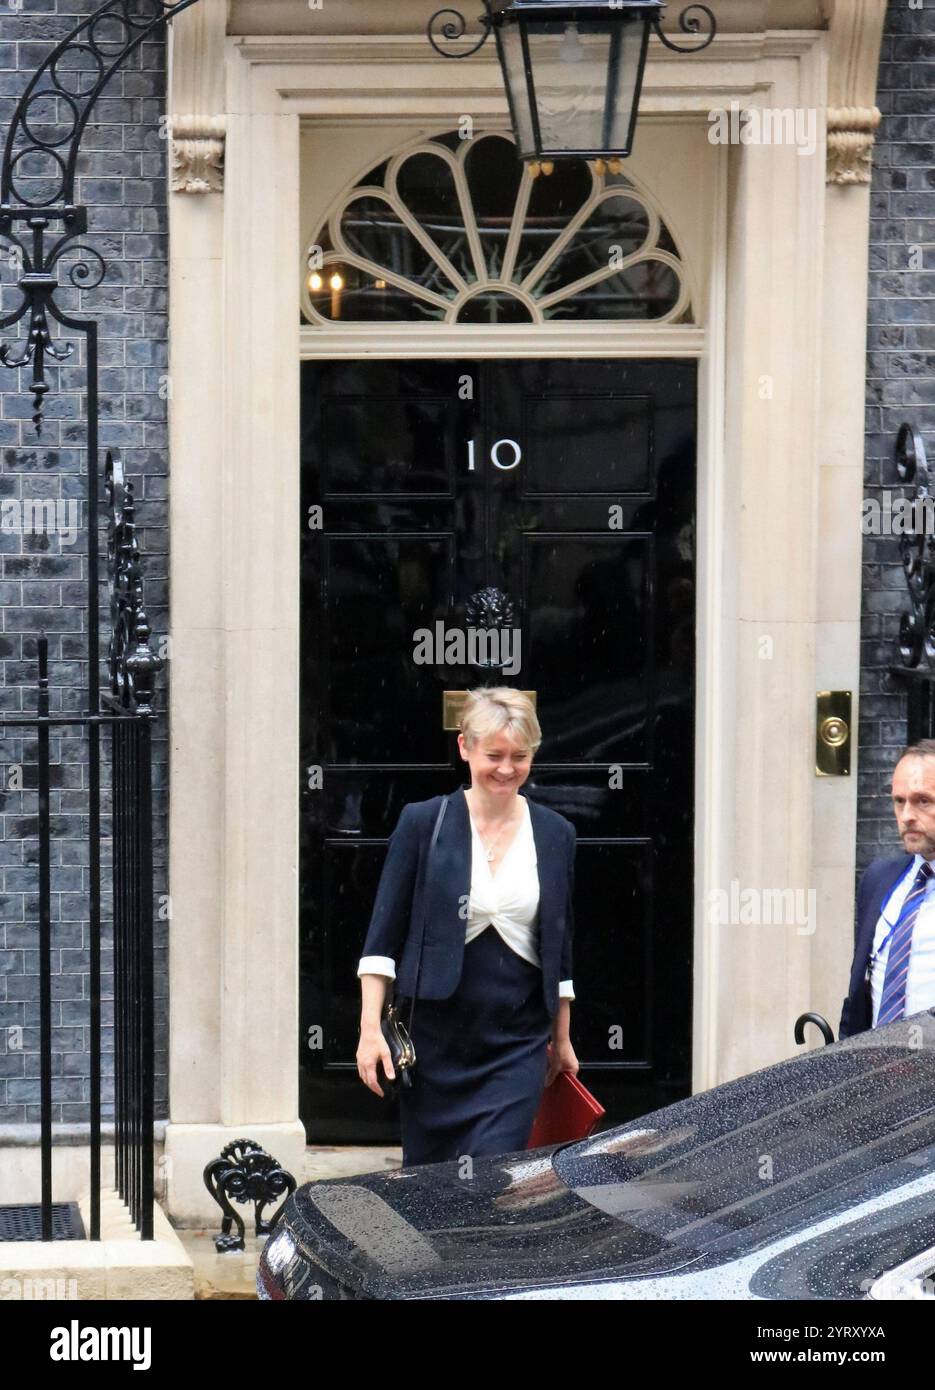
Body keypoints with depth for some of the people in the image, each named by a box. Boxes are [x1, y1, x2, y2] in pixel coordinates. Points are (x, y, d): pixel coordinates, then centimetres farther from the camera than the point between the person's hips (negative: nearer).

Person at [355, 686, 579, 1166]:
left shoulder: (555, 835, 6)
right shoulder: (422, 823, -2)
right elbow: (383, 935, -2)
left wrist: (562, 1039, 16)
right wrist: (371, 1028, -9)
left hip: (519, 1040, 1)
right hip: (434, 1035, -1)